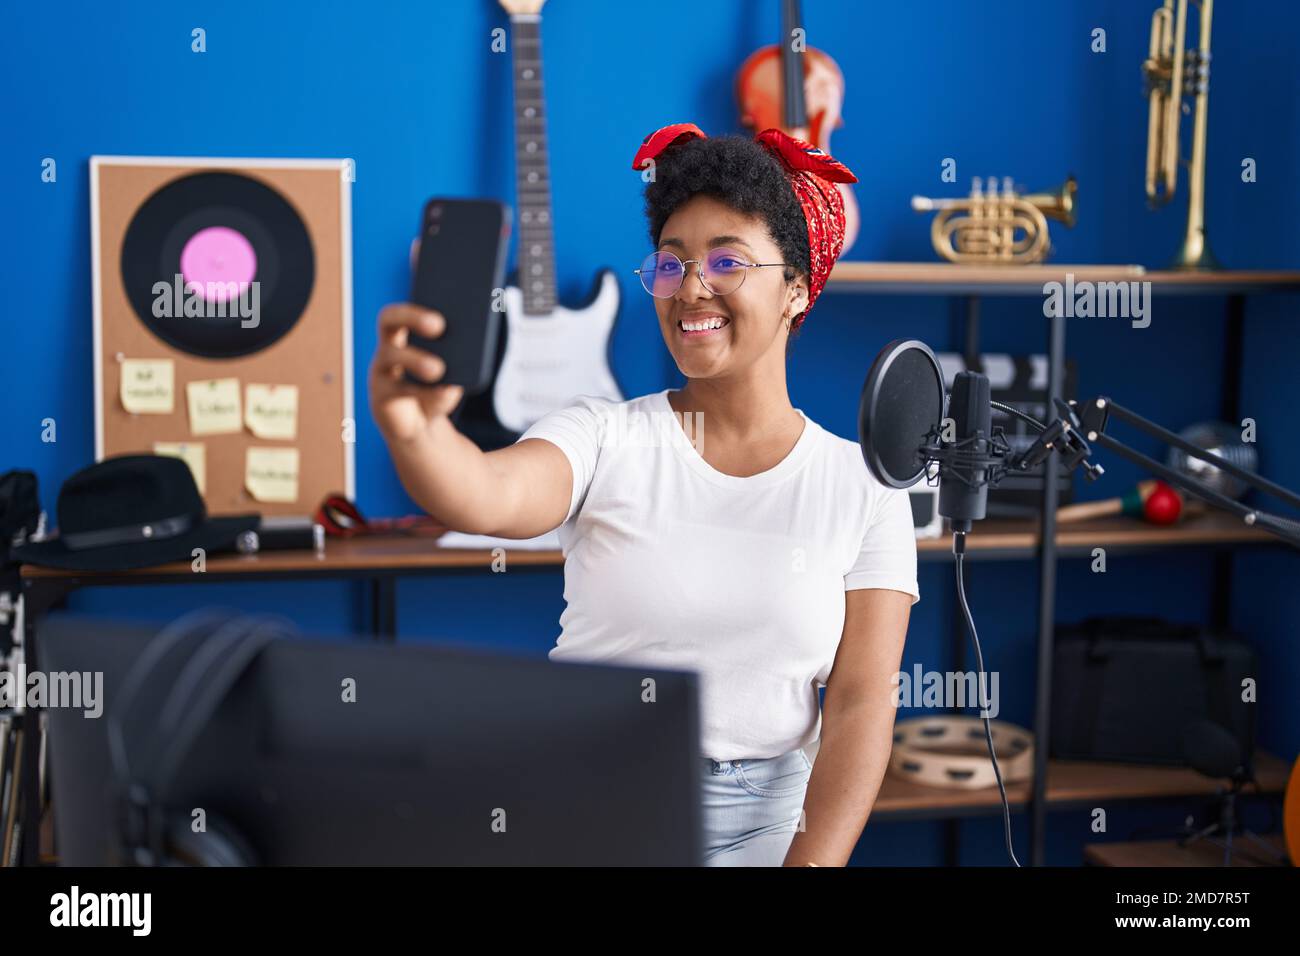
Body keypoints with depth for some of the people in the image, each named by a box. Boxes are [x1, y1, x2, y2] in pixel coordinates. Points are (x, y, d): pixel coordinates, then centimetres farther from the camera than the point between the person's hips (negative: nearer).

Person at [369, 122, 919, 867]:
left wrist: (813, 861, -13)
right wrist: (413, 429, -42)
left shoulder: (864, 488, 4)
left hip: (760, 828, 1)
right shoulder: (607, 439, 1)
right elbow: (489, 495, -20)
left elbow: (861, 705, 0)